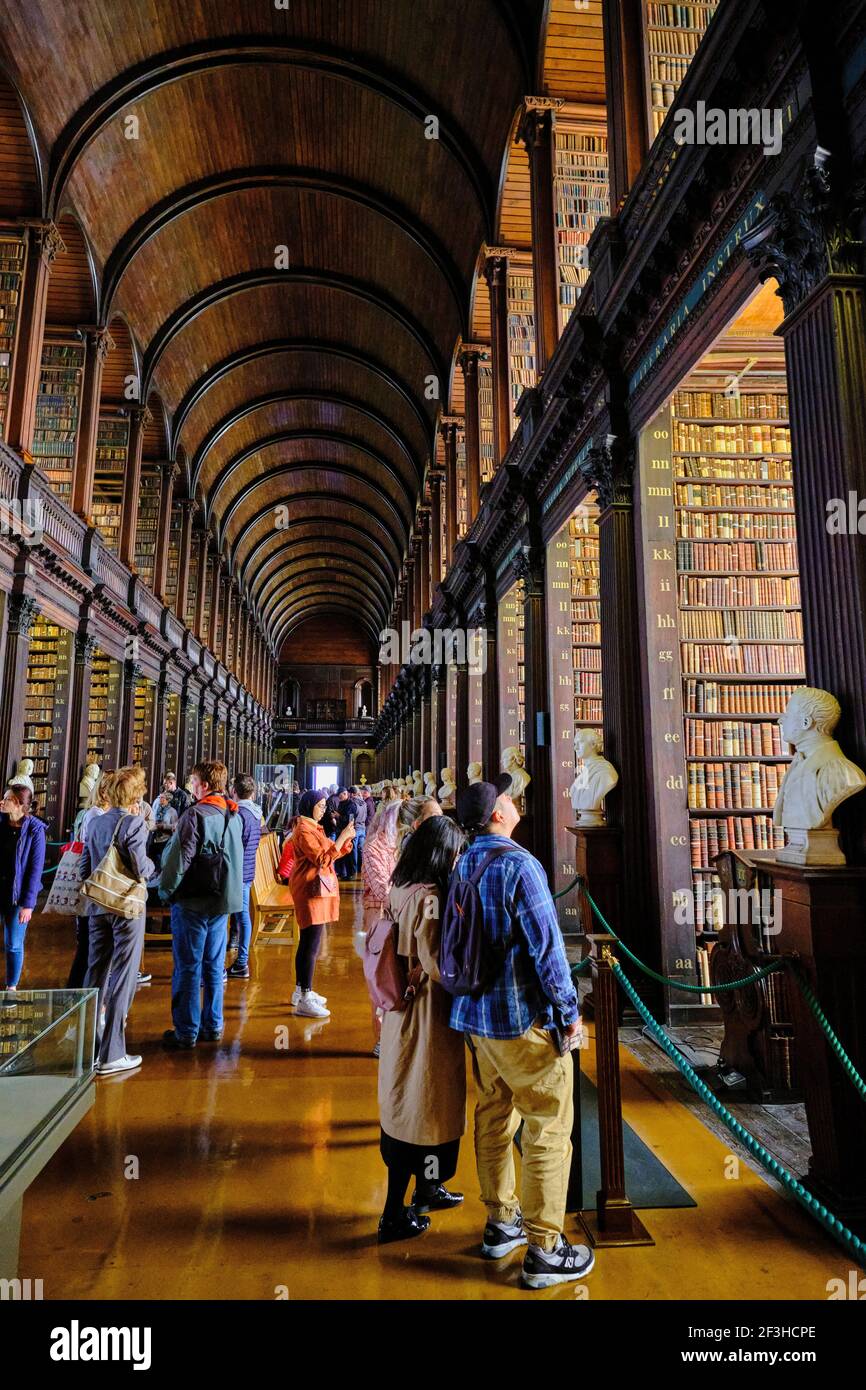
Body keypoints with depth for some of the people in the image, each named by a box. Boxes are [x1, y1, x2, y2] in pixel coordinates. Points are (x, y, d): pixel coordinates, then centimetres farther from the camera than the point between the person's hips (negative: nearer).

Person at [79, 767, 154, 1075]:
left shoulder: (95, 823, 5)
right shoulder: (134, 823, -14)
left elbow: (83, 869, 9)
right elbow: (141, 870, -18)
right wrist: (152, 864, 2)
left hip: (97, 906, 6)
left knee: (96, 972, 16)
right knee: (123, 977, 1)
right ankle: (111, 1055, 5)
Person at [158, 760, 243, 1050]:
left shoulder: (196, 814, -17)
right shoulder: (233, 815, 7)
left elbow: (181, 857, -20)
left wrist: (167, 890, -7)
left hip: (192, 901, -7)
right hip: (223, 900, 7)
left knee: (188, 968, 4)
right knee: (214, 966, 15)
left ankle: (186, 1033, 12)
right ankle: (213, 1026, 24)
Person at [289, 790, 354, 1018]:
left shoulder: (314, 827, 17)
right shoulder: (304, 830, -15)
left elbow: (330, 853, 18)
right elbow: (322, 860, -21)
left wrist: (346, 839, 5)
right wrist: (341, 838, -20)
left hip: (317, 889, 10)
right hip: (311, 890, -10)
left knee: (307, 942, 15)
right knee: (311, 945, -10)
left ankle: (301, 990, 24)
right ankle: (305, 1000, -7)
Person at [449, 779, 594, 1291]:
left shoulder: (463, 866, 4)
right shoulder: (519, 864, -20)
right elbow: (546, 945, -19)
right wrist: (569, 1010, -8)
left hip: (476, 1016, 8)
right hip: (525, 1019, -8)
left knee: (494, 1120, 20)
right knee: (548, 1131, 6)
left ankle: (501, 1224, 35)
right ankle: (544, 1250, 16)